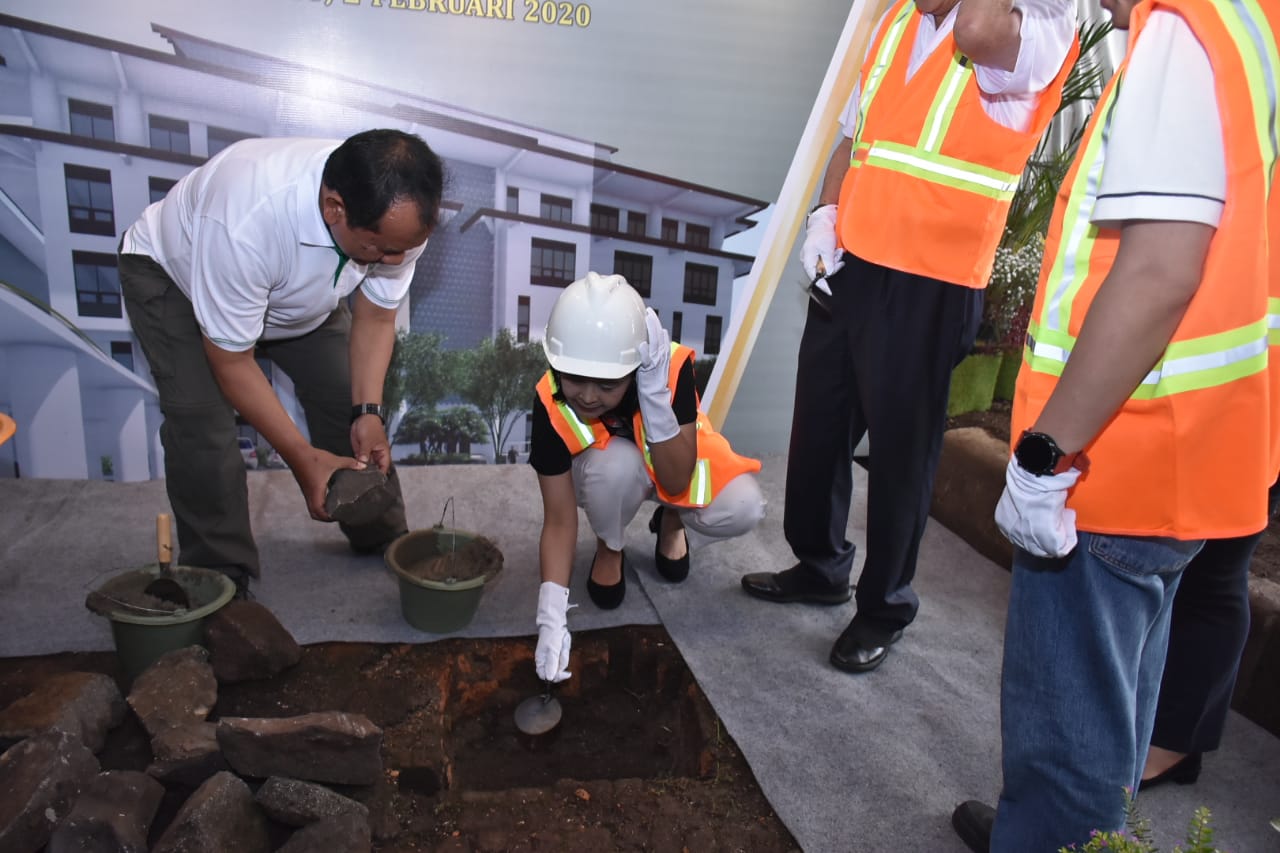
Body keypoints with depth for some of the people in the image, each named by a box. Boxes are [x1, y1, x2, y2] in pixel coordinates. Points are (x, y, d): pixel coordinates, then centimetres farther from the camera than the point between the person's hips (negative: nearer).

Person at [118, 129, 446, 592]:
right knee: (201, 419, -20)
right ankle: (220, 575, 0)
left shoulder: (397, 214, -30)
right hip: (170, 273, -4)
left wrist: (369, 413, -23)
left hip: (297, 287, 5)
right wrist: (303, 456, -31)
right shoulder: (247, 222, -45)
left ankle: (382, 539, 18)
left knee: (350, 396, -2)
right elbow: (231, 361, -31)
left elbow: (375, 316, -13)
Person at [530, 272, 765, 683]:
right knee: (618, 464, -37)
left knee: (743, 509, -28)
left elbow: (677, 483, -32)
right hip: (606, 472, 0)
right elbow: (559, 520, -26)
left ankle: (672, 524, 8)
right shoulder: (552, 402, -31)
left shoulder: (671, 366, -34)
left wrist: (654, 391, -44)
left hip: (674, 461, 0)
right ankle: (610, 549, -2)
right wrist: (552, 614, -36)